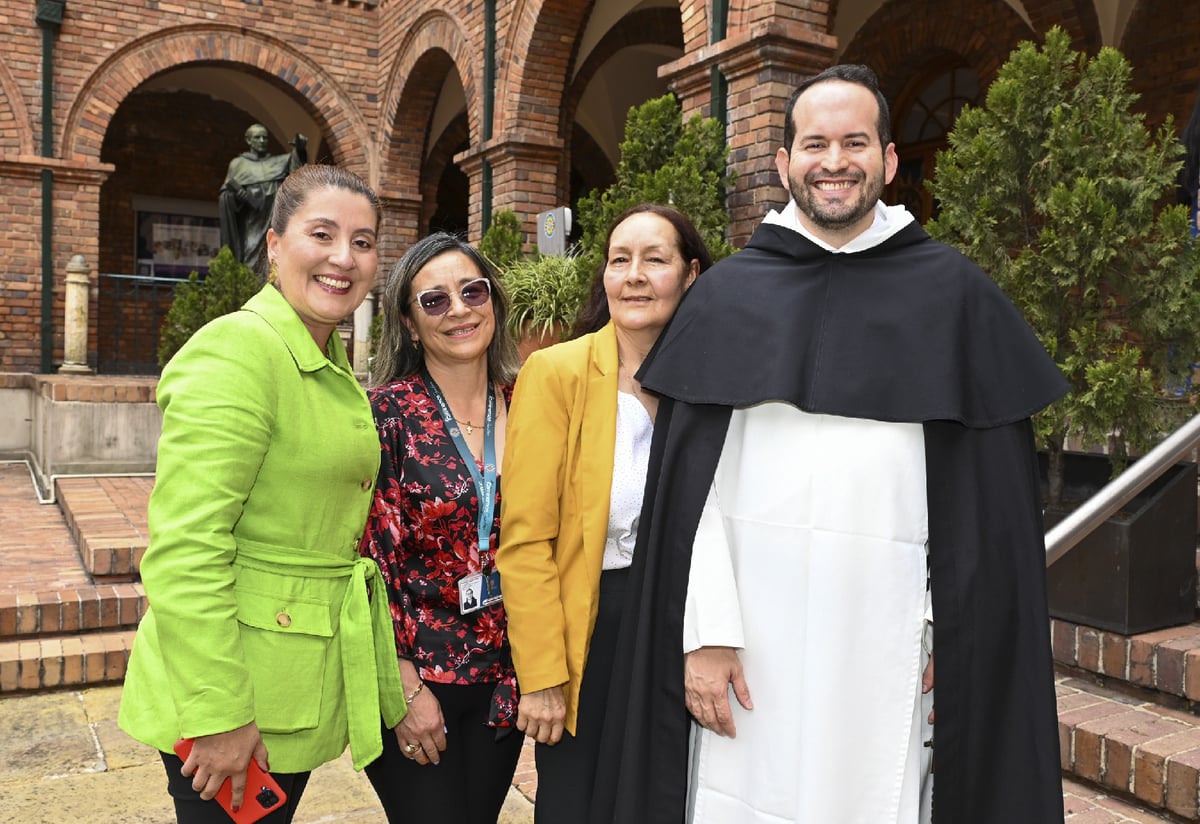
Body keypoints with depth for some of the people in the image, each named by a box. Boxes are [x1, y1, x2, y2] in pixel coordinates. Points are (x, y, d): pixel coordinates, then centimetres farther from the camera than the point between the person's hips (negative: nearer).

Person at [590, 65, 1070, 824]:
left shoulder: (953, 294, 4)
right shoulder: (729, 295, 4)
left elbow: (989, 491, 2)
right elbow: (691, 482, 0)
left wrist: (962, 640, -3)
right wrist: (704, 632, -6)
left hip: (889, 633, 0)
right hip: (753, 625, 1)